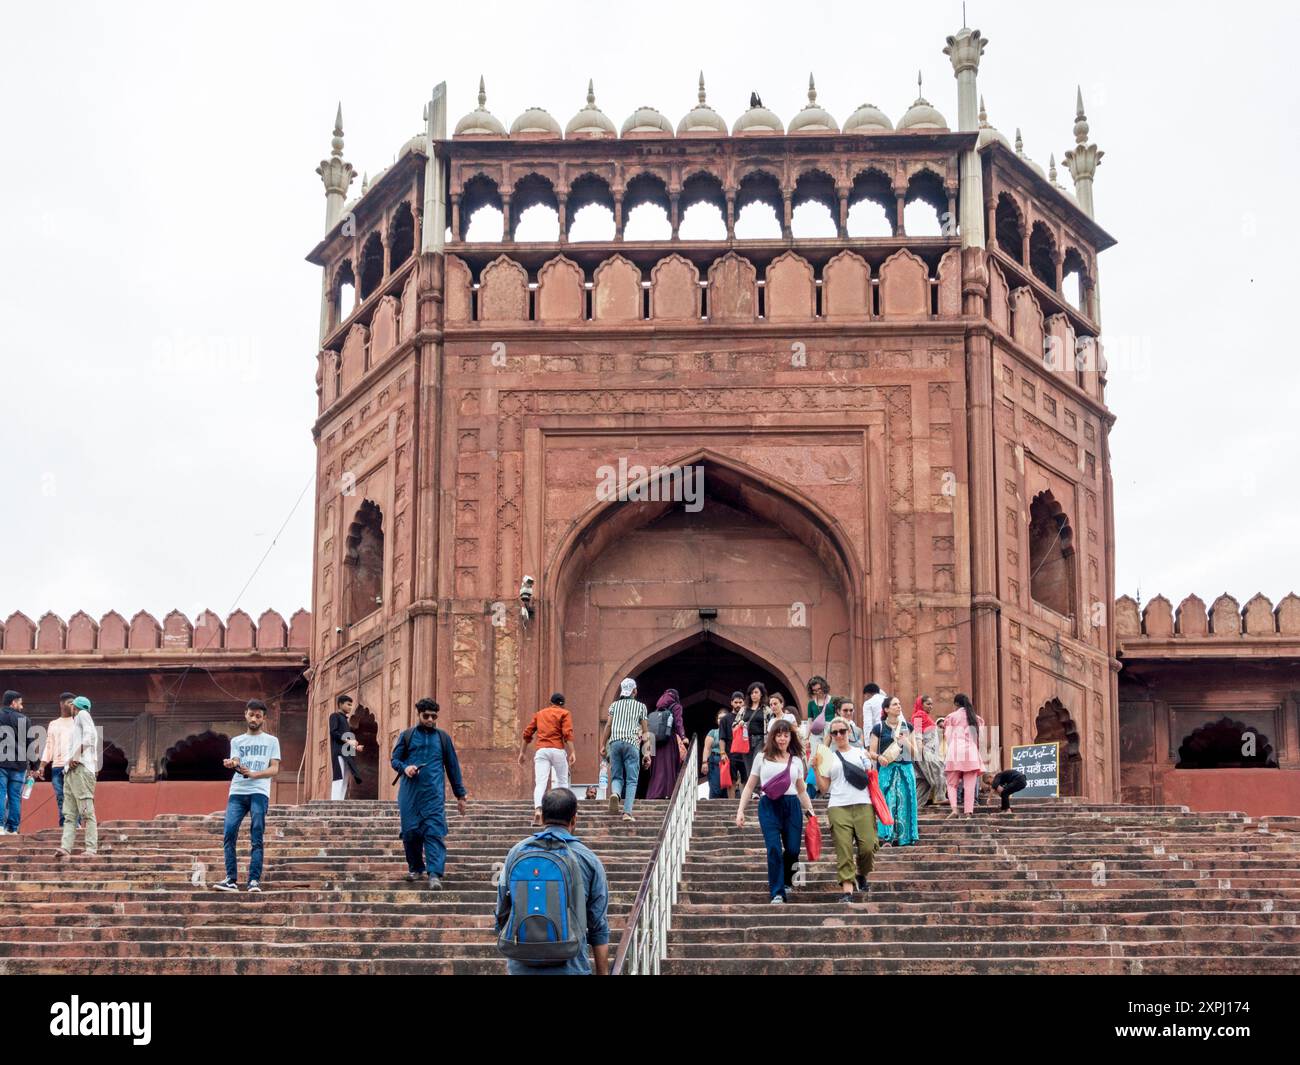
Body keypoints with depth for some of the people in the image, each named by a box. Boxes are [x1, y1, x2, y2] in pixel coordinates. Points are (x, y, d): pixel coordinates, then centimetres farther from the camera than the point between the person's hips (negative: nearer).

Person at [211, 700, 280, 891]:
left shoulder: (271, 741, 14)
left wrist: (252, 774, -12)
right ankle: (231, 880, -10)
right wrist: (232, 764, -22)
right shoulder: (237, 741, 19)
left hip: (259, 792, -2)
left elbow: (274, 768, 5)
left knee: (256, 837, -8)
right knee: (229, 833, -11)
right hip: (237, 791, 2)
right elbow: (236, 763, 3)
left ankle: (254, 880, -11)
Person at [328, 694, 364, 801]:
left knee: (344, 782, 3)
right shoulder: (335, 716, 3)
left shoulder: (346, 719, 27)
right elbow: (333, 732, -12)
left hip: (348, 753, 9)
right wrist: (347, 741, -19)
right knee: (338, 778, -16)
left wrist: (356, 746, 9)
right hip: (339, 752, -9)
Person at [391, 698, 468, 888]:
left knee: (434, 832, -12)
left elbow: (453, 767, 15)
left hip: (434, 793, -1)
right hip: (409, 792, 1)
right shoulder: (407, 736, 11)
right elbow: (395, 759, 14)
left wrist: (460, 795, 13)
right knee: (410, 832, 3)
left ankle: (435, 873, -17)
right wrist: (404, 767, -10)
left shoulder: (443, 737, 12)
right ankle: (416, 868, 22)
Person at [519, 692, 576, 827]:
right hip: (558, 750, -2)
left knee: (540, 783, -9)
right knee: (562, 781, 14)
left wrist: (522, 752, 20)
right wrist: (572, 753, -11)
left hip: (541, 750, 2)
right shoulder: (564, 714, 9)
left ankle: (538, 810, -31)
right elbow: (567, 734, -7)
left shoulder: (539, 713, 20)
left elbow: (527, 733, 16)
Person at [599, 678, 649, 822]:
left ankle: (615, 793, -24)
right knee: (631, 780, 0)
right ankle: (627, 812, -12)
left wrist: (603, 745, 8)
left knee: (616, 776, 10)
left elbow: (608, 725, 6)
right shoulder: (640, 706, 13)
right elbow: (644, 731, 10)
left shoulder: (614, 705, 16)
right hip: (632, 743, -2)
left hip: (615, 742, 2)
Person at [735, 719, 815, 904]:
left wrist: (810, 809, 8)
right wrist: (740, 810, 3)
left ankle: (786, 882, 25)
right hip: (769, 806, -2)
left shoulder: (796, 760, 15)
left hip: (792, 806, 2)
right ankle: (777, 893, -9)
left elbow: (801, 790, 19)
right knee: (774, 849, -13)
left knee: (793, 850, -3)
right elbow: (750, 786, 11)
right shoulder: (762, 758, 9)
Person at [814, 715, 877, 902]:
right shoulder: (828, 757, 14)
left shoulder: (861, 753, 16)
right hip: (838, 807, -1)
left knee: (868, 847, -9)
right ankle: (847, 888, -13)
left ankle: (862, 875, 19)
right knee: (844, 849, -11)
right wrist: (816, 769, -1)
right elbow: (824, 787, 10)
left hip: (863, 805, 1)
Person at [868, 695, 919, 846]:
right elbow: (871, 752, 2)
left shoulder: (906, 727, 13)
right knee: (888, 801, -9)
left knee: (905, 801, 0)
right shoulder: (879, 728, 4)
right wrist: (879, 757, -19)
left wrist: (905, 742, -5)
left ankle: (904, 836, 5)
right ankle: (887, 837, -9)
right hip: (886, 769, -3)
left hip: (905, 768, 3)